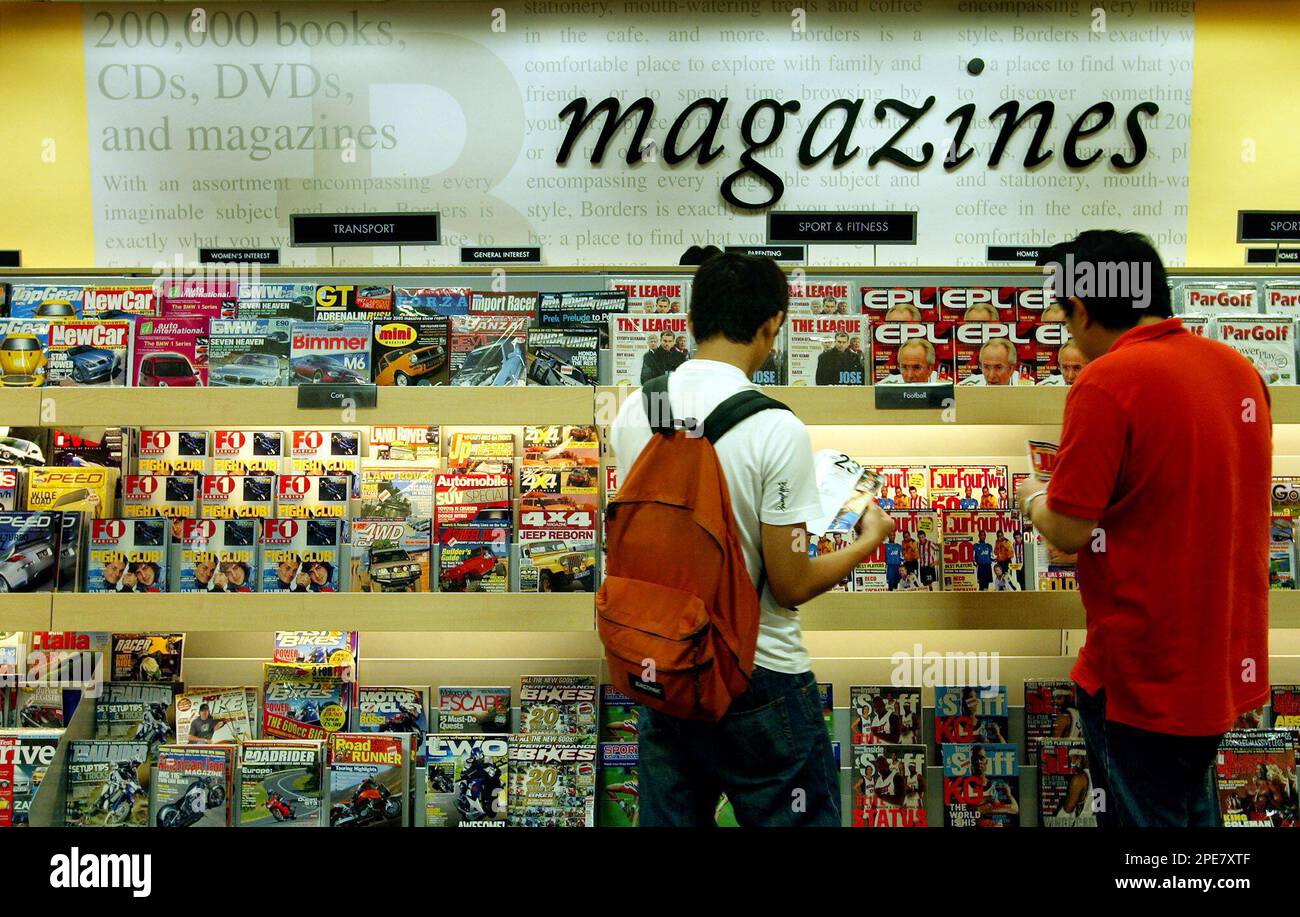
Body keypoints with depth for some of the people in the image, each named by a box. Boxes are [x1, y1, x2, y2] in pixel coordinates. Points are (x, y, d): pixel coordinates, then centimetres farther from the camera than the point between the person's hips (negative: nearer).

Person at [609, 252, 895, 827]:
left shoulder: (632, 414, -2)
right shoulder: (775, 428, -20)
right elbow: (791, 586, -16)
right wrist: (869, 540, 3)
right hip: (757, 675, -5)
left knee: (670, 816, 18)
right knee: (796, 817, 13)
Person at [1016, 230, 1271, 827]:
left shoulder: (1108, 380, -20)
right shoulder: (1240, 369, 4)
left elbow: (1068, 532, -20)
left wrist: (1033, 499, 1)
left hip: (1146, 675, -8)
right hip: (1229, 661, 8)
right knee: (1191, 810, 24)